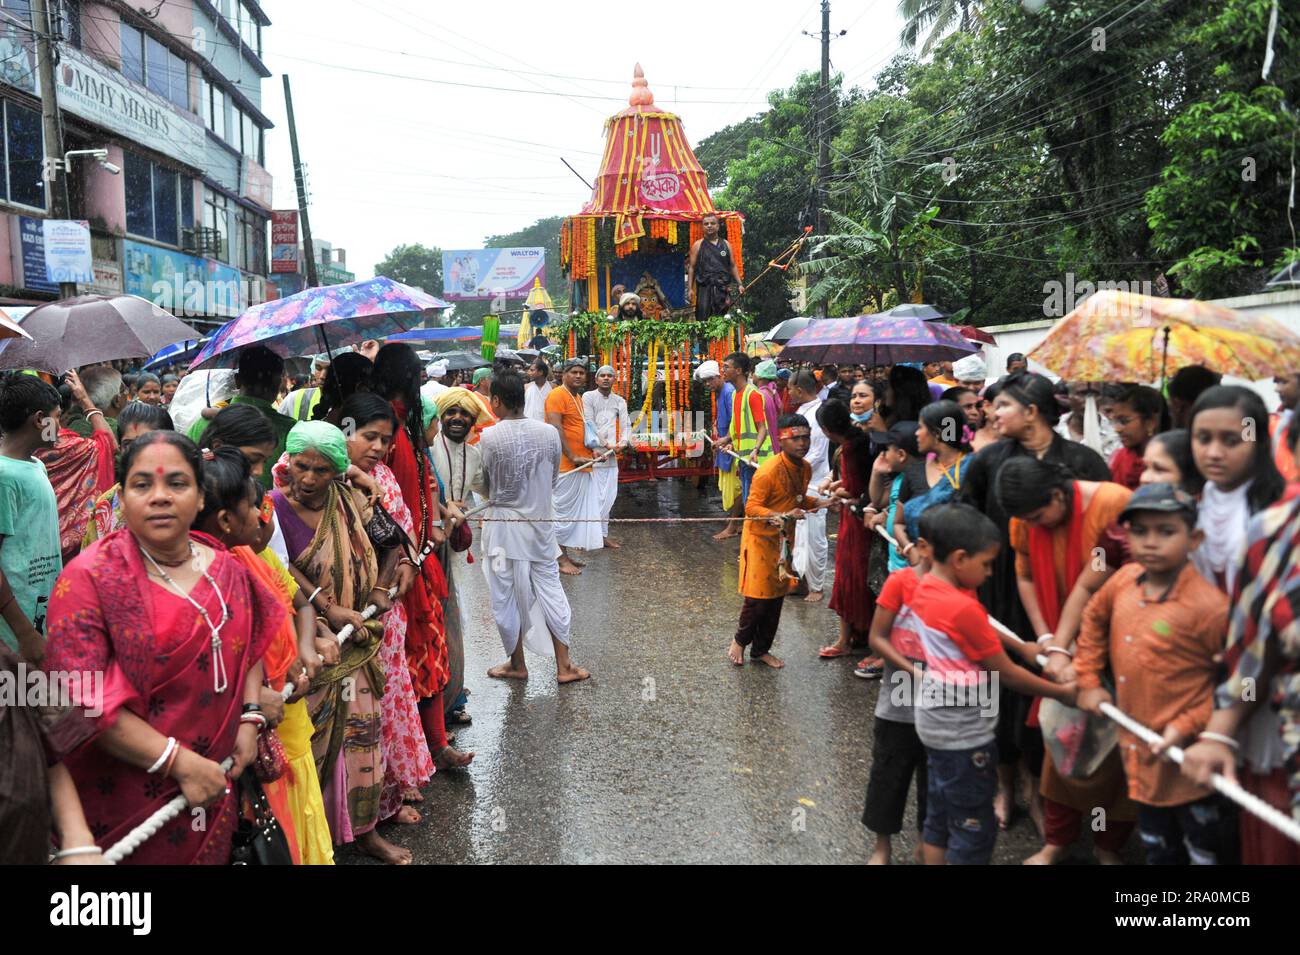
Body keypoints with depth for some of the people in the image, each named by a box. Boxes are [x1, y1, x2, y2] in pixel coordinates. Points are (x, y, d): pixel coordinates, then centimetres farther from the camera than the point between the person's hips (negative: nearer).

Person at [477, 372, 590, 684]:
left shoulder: (489, 437, -16)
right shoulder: (550, 433, -5)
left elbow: (485, 483, -4)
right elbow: (553, 480, 5)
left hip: (504, 526, -3)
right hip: (541, 521, 3)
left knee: (506, 597, 11)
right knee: (550, 591, 12)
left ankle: (517, 665, 23)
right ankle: (564, 666, 15)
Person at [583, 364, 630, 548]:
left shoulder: (619, 401, 14)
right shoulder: (588, 397, -1)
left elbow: (625, 424, 8)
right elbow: (590, 424, -8)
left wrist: (623, 441, -13)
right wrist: (605, 445, -13)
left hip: (612, 453, 5)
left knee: (610, 495, 7)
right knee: (597, 495, -6)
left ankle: (603, 534, 16)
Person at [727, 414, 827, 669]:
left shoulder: (805, 468, 1)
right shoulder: (769, 470, -23)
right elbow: (751, 508, -22)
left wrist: (821, 503, 0)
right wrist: (782, 516, -37)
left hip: (785, 538, 7)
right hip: (761, 537, -7)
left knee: (777, 595, 11)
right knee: (758, 596, -4)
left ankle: (761, 649, 25)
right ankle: (740, 641, 21)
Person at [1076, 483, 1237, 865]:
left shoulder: (1209, 606, -23)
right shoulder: (1124, 580, -4)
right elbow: (1094, 617, 16)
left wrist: (1187, 726, -18)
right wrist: (1088, 680, 14)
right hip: (1141, 755, 7)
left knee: (1210, 852, 11)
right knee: (1158, 851, 26)